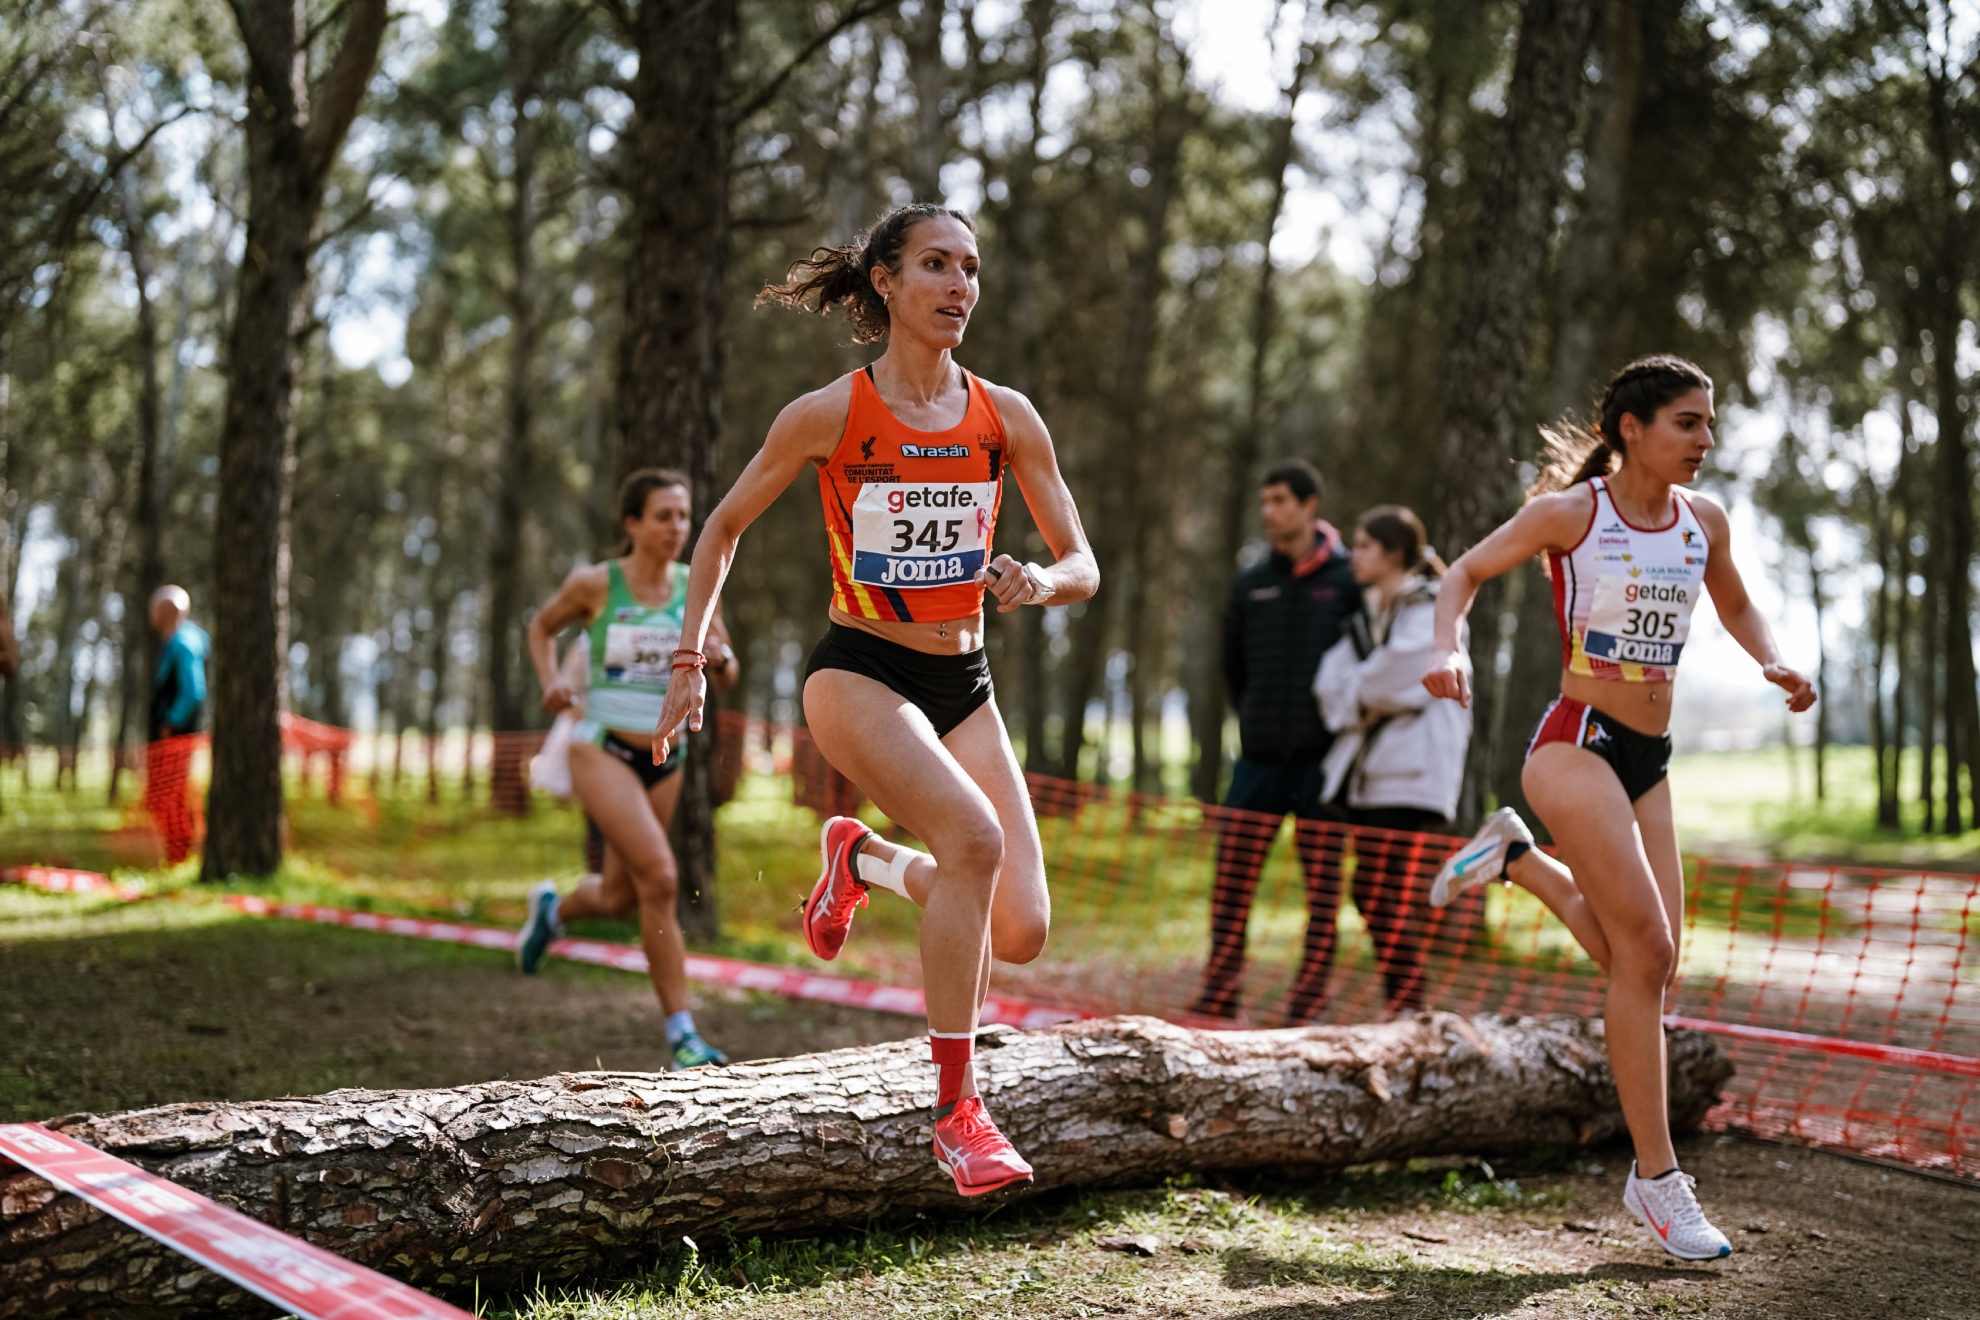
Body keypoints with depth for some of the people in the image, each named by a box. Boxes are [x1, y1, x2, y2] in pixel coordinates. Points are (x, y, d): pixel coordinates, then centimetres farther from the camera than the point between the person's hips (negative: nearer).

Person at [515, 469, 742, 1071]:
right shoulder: (595, 583, -7)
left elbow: (728, 678, 7)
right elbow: (542, 626, 12)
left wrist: (720, 657, -16)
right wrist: (550, 683, -6)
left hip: (664, 758, 5)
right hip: (602, 749, -5)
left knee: (619, 900, 14)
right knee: (659, 876, -22)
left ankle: (553, 908, 51)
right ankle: (681, 1036, -14)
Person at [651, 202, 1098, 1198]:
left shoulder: (1007, 418, 0)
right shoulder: (829, 415, -7)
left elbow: (1083, 566, 4)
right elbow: (724, 526, 6)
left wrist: (1041, 581, -19)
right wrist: (691, 658, 1)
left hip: (962, 685, 4)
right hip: (858, 673, -4)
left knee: (1019, 934, -7)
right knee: (974, 835, -30)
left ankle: (863, 860, 24)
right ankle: (955, 1110, -17)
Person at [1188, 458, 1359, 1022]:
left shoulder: (1347, 582, -2)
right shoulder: (1250, 585, 9)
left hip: (1323, 761, -3)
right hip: (1260, 759, 3)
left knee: (1323, 885, 2)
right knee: (1231, 879, 0)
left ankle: (1307, 1006, 8)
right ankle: (1218, 994, 8)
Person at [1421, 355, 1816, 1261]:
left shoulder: (1705, 522, 8)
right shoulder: (1571, 512, -7)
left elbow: (1736, 607, 25)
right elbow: (1466, 571, 1)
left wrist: (1771, 664, 6)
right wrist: (1448, 648, -17)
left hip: (1648, 760, 6)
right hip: (1575, 744, -6)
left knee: (1646, 966, 4)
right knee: (1645, 947, -16)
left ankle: (1520, 859, 29)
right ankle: (1658, 1178, -7)